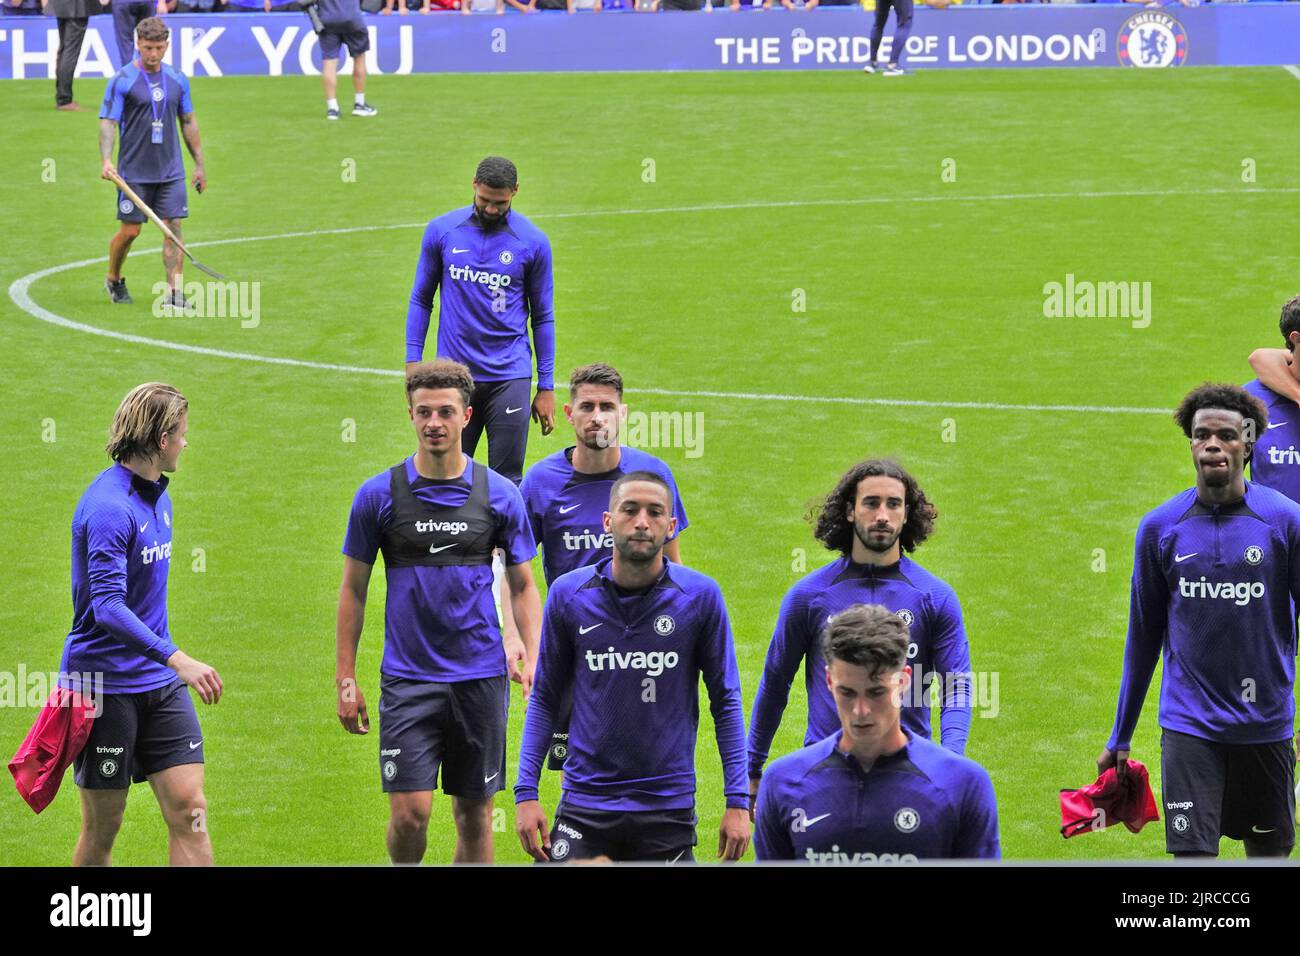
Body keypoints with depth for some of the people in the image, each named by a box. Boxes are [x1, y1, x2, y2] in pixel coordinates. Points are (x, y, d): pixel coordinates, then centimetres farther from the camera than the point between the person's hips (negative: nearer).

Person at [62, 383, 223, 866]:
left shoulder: (158, 495, 12)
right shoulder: (109, 507, -18)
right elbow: (107, 606, -28)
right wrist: (176, 658, -37)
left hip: (159, 682, 8)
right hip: (105, 684, -8)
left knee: (189, 810, -4)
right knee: (102, 830, 2)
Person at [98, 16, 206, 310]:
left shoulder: (177, 80, 7)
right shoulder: (122, 81, -6)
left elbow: (188, 122, 16)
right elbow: (108, 122, -9)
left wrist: (199, 164, 16)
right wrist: (106, 160, -23)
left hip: (171, 172, 3)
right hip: (134, 172, -3)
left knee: (174, 227, -6)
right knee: (129, 230, 2)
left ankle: (174, 291, -7)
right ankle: (113, 280, 27)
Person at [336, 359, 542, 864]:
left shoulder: (499, 495, 2)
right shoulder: (378, 495, 0)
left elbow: (523, 586, 9)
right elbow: (353, 589, 6)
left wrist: (531, 662, -4)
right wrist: (346, 678, 2)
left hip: (481, 677, 1)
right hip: (408, 678, -1)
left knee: (475, 813, 6)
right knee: (410, 812, -9)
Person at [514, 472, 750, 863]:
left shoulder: (701, 596, -3)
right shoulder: (568, 594, 0)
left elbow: (726, 702, 2)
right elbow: (545, 699, 8)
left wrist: (737, 801, -4)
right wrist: (525, 792, 0)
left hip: (669, 806, 0)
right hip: (583, 806, 0)